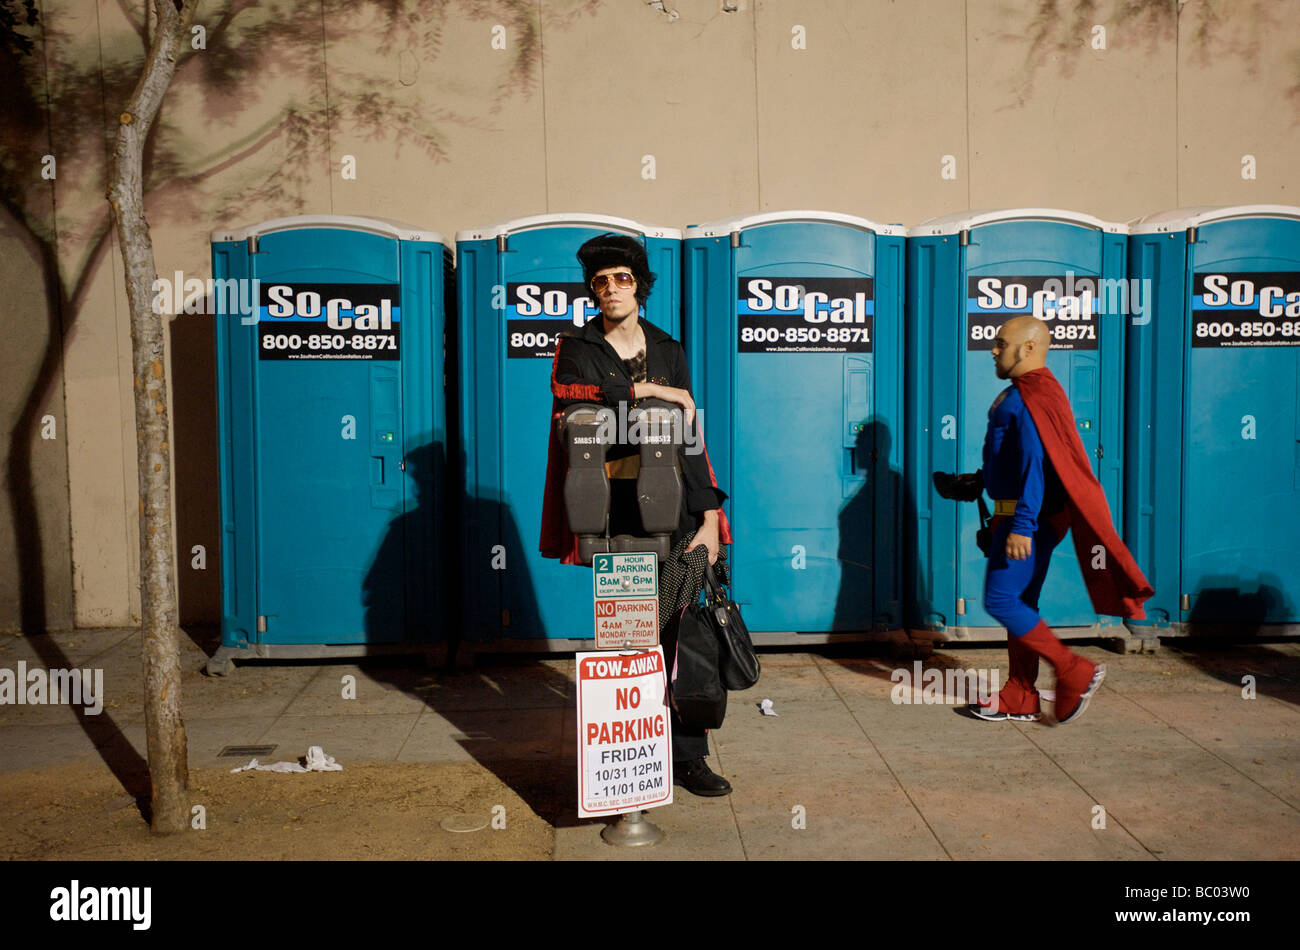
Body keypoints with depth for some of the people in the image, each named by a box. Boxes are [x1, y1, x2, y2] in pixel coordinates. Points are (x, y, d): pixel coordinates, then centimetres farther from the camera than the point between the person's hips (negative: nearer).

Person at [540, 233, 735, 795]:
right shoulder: (577, 350, 8)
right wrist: (645, 392, -9)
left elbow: (691, 439, 11)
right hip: (613, 511, -2)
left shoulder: (668, 351, 15)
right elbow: (572, 411, -13)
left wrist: (708, 517, 4)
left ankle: (687, 756, 12)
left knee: (678, 629, 1)